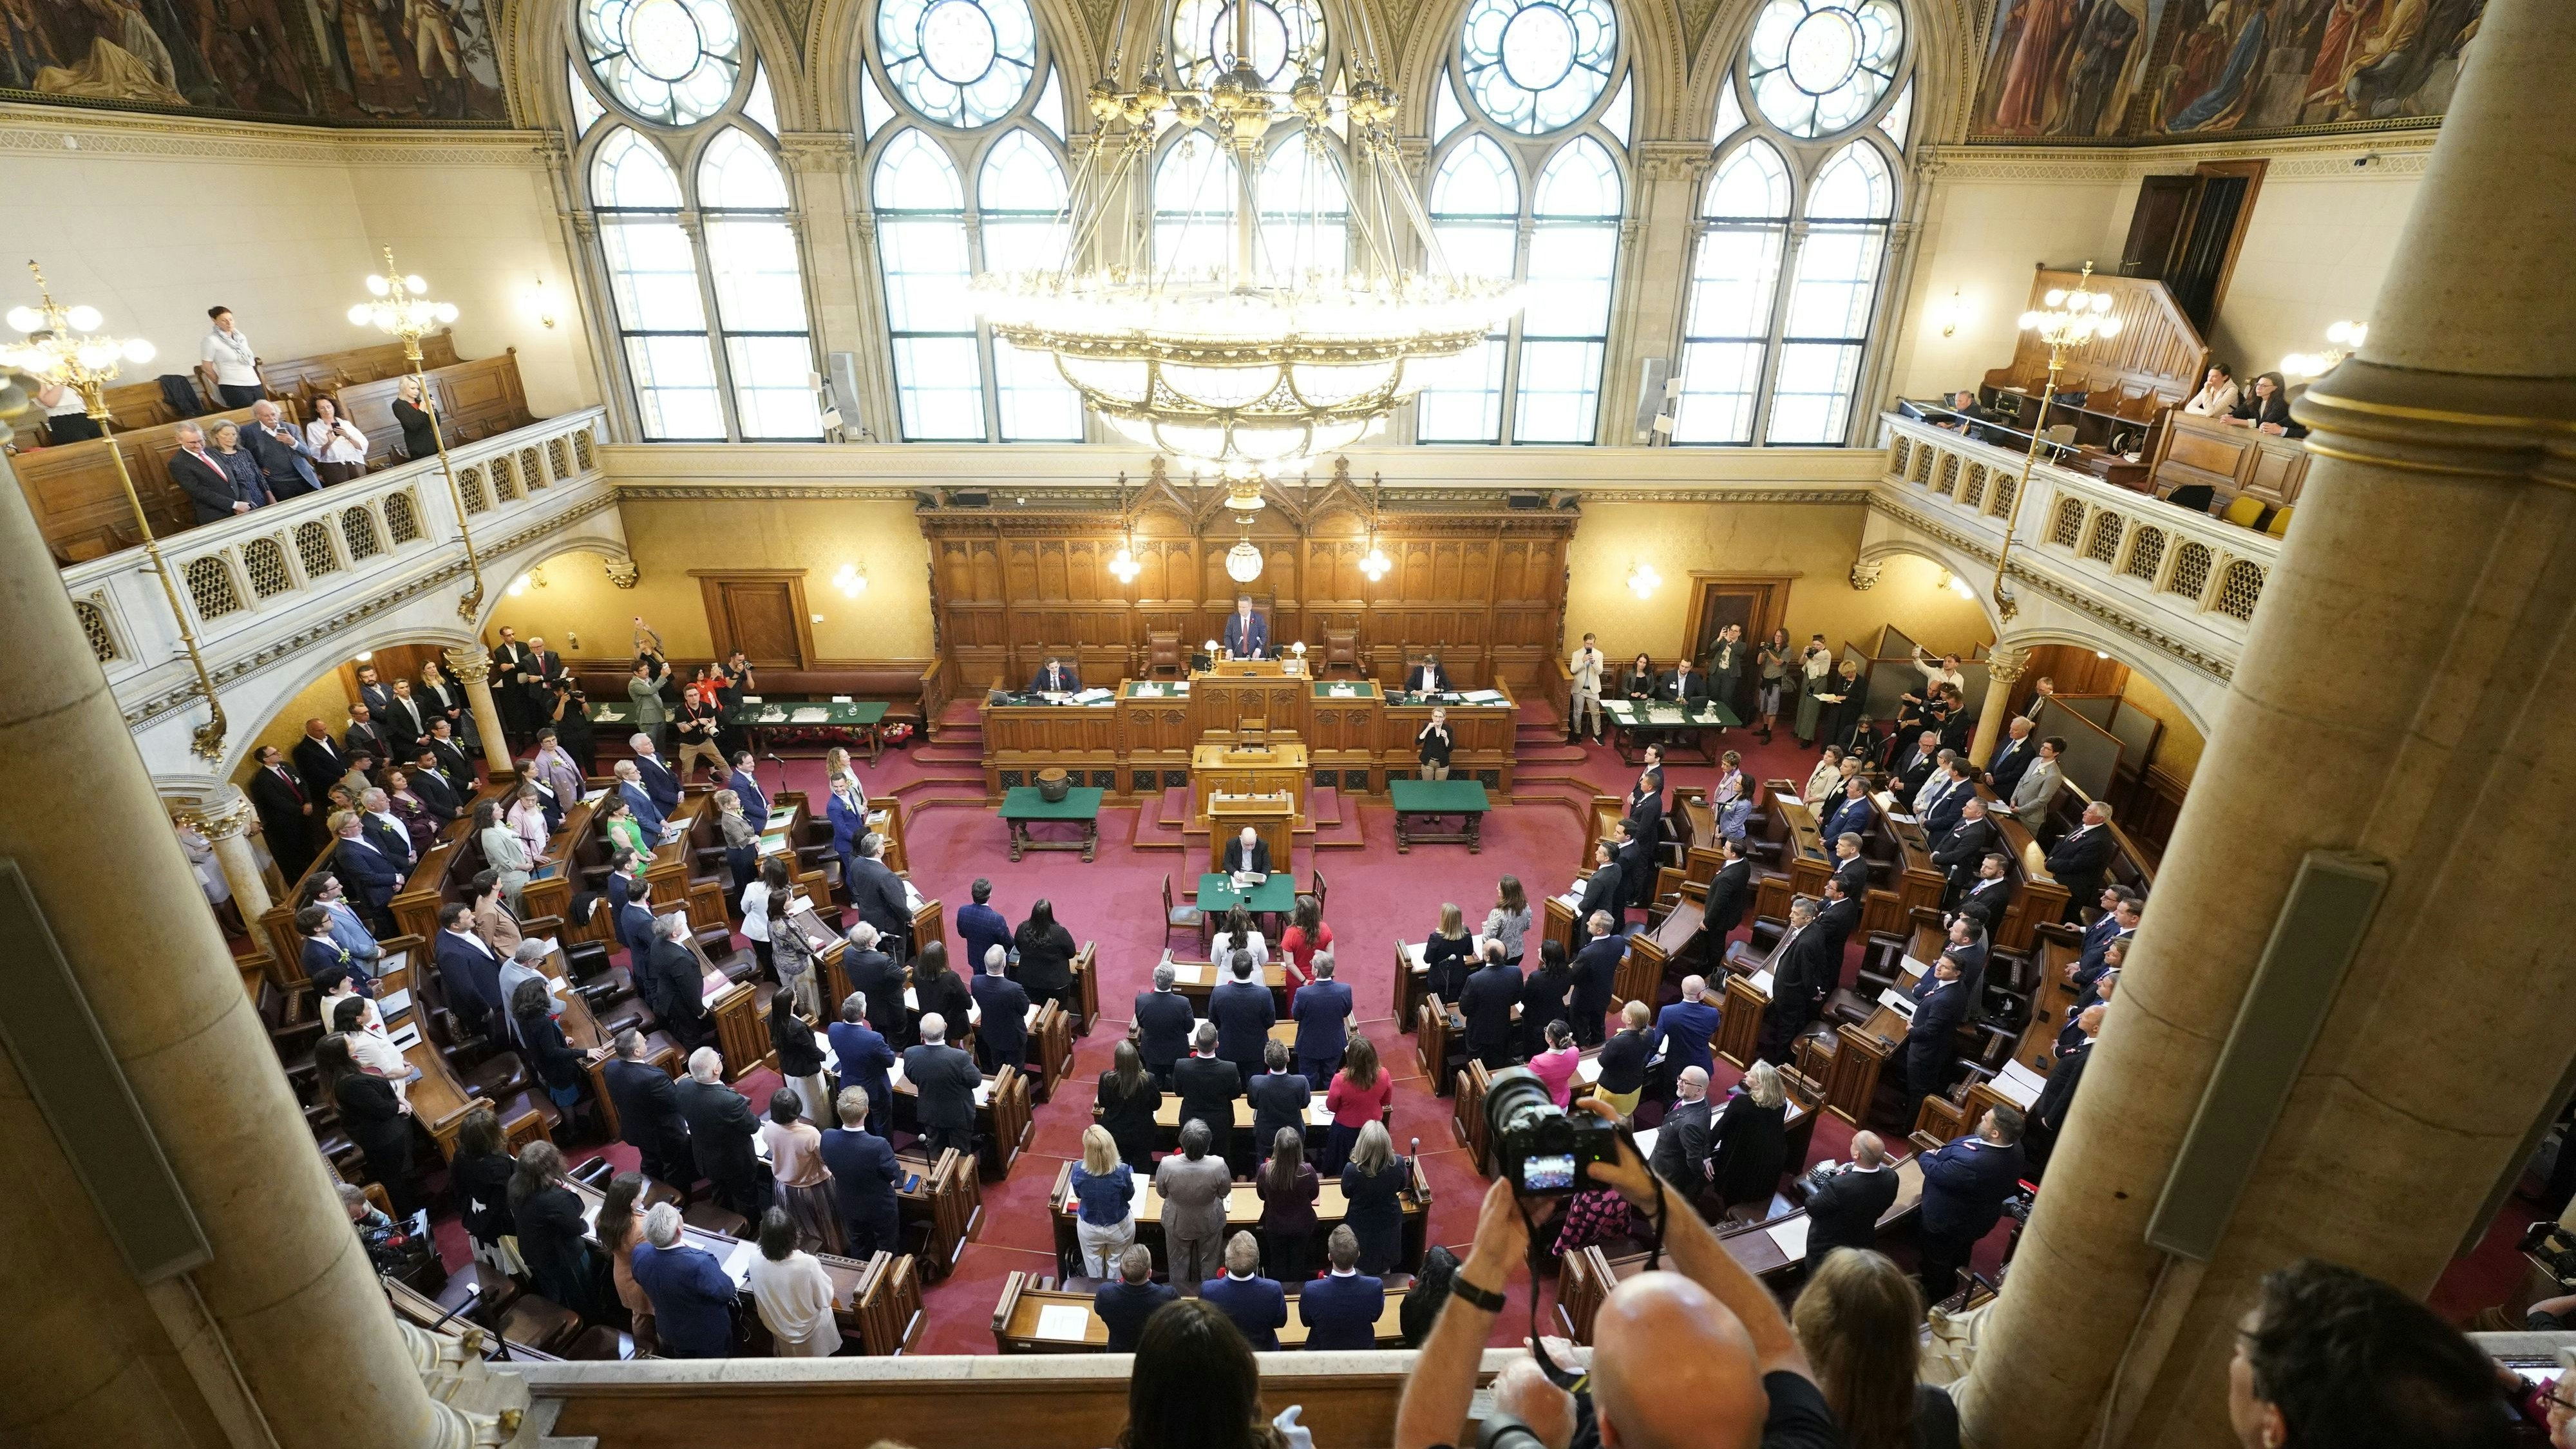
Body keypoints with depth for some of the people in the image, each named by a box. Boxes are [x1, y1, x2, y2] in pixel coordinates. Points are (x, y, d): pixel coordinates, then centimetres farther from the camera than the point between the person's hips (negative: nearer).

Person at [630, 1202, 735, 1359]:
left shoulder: (640, 1253, -26)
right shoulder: (699, 1264, -43)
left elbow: (640, 1281, -1)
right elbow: (727, 1291, -26)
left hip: (667, 1332, 5)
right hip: (708, 1336, -5)